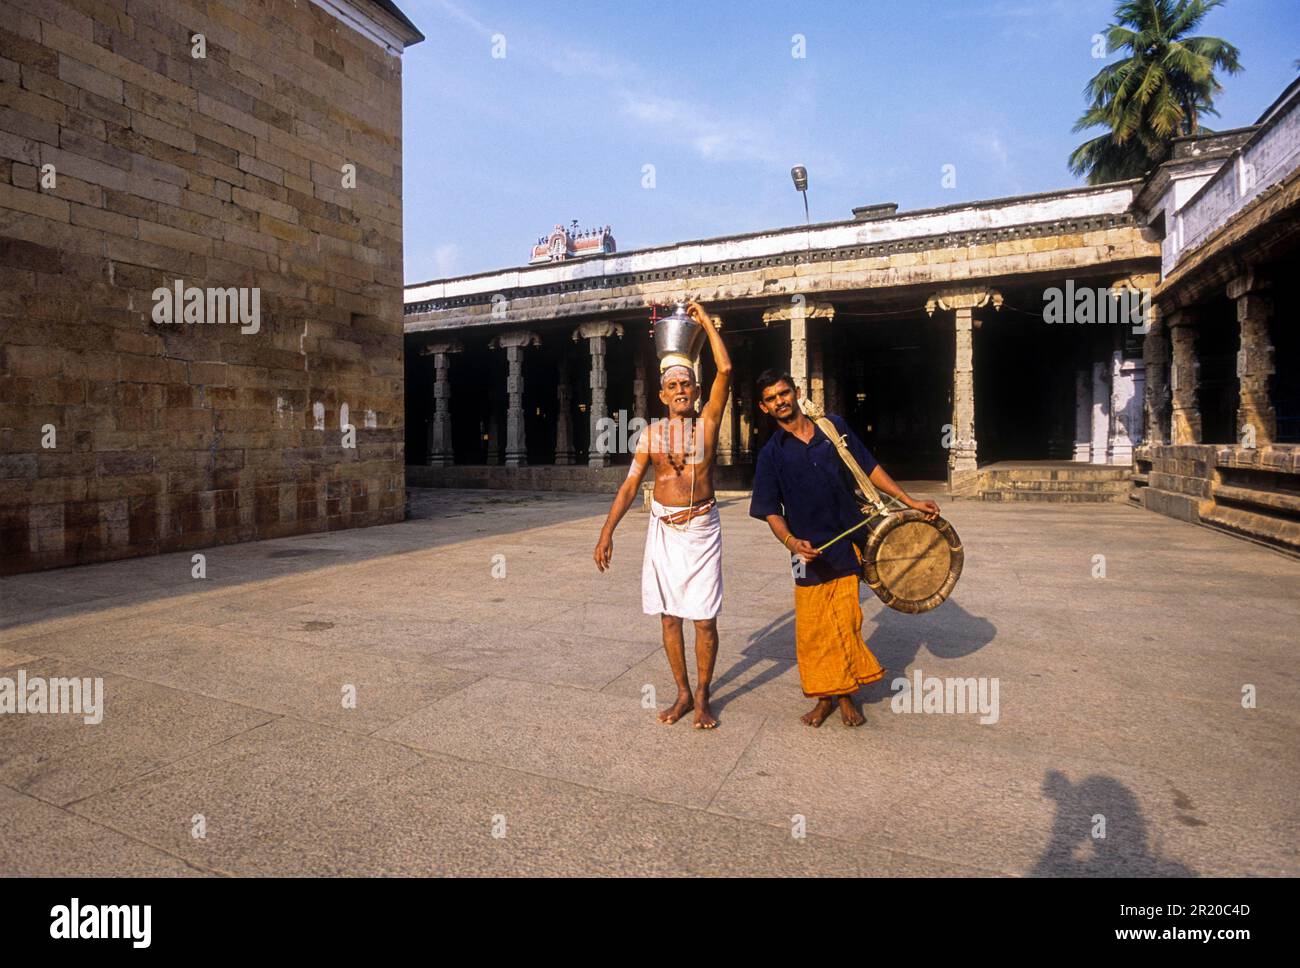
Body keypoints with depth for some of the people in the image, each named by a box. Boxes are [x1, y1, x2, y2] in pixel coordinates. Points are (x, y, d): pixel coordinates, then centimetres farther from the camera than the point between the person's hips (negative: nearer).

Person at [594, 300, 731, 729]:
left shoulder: (707, 423, -1)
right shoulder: (652, 433, 3)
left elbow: (725, 370, -11)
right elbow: (630, 484, 3)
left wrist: (705, 319, -4)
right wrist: (607, 531, -3)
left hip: (702, 528, -2)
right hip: (663, 529, 2)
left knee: (704, 617, -1)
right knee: (669, 616, 8)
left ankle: (702, 697, 17)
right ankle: (683, 694, 23)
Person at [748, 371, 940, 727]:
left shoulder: (833, 426, 6)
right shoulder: (772, 454, 0)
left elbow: (869, 467, 11)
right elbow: (771, 511, -2)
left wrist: (909, 501, 9)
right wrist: (791, 541, -20)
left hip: (848, 543, 1)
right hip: (810, 552, -1)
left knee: (845, 623, 3)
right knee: (812, 628, 4)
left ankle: (845, 695, 22)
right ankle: (825, 697, 24)